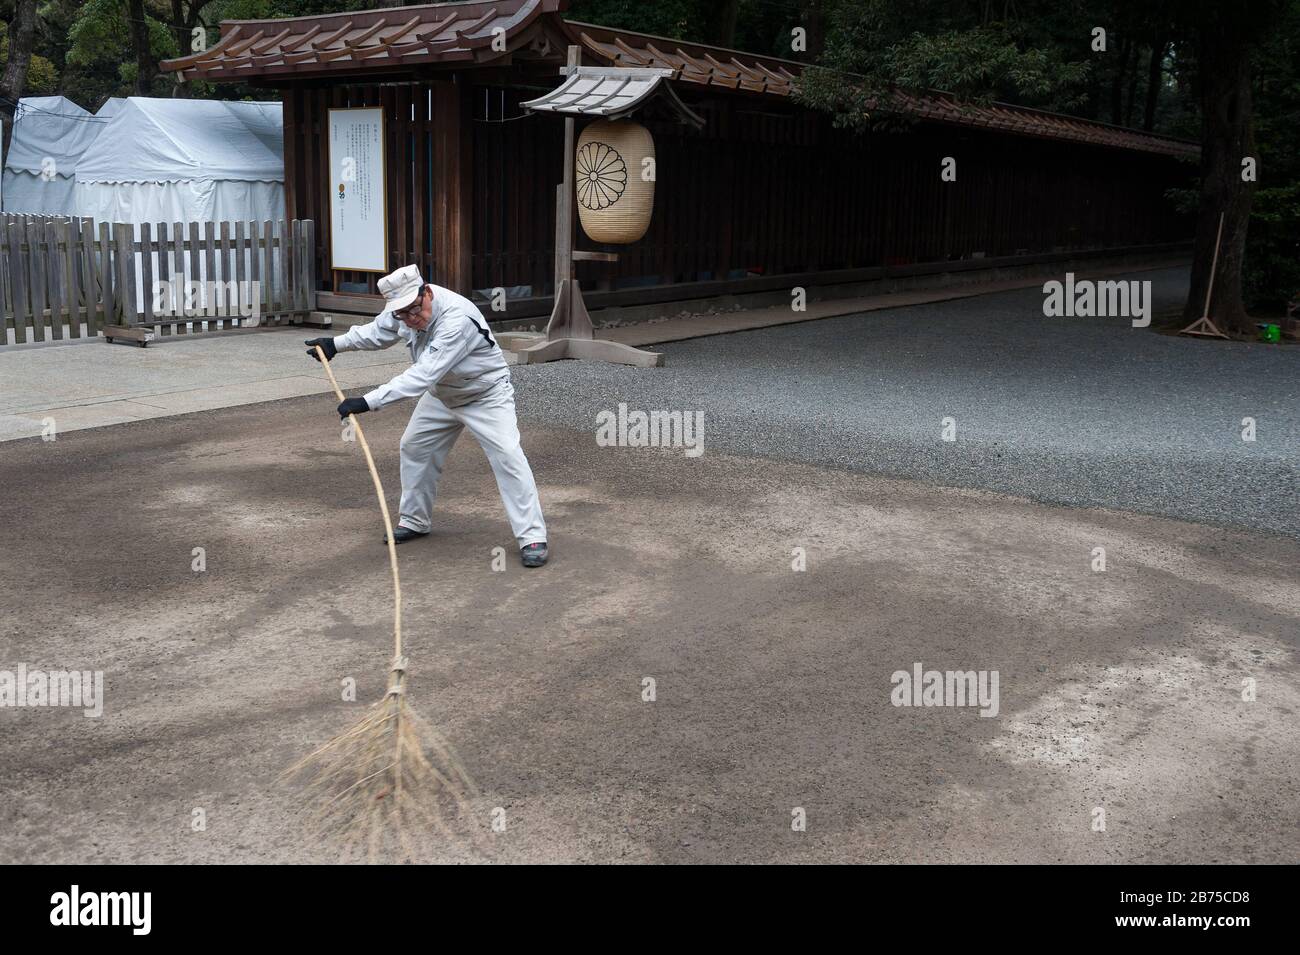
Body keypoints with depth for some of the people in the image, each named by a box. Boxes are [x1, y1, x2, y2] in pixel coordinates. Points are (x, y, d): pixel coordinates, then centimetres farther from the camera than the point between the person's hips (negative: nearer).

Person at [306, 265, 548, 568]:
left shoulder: (456, 318, -40)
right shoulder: (404, 308, -15)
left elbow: (424, 374, -45)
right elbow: (379, 332, 9)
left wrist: (369, 402, -48)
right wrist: (336, 343, 2)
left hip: (486, 394, -8)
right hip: (442, 394, 8)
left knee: (507, 456, -19)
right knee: (414, 446, 13)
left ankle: (532, 537, -14)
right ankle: (414, 521, 30)